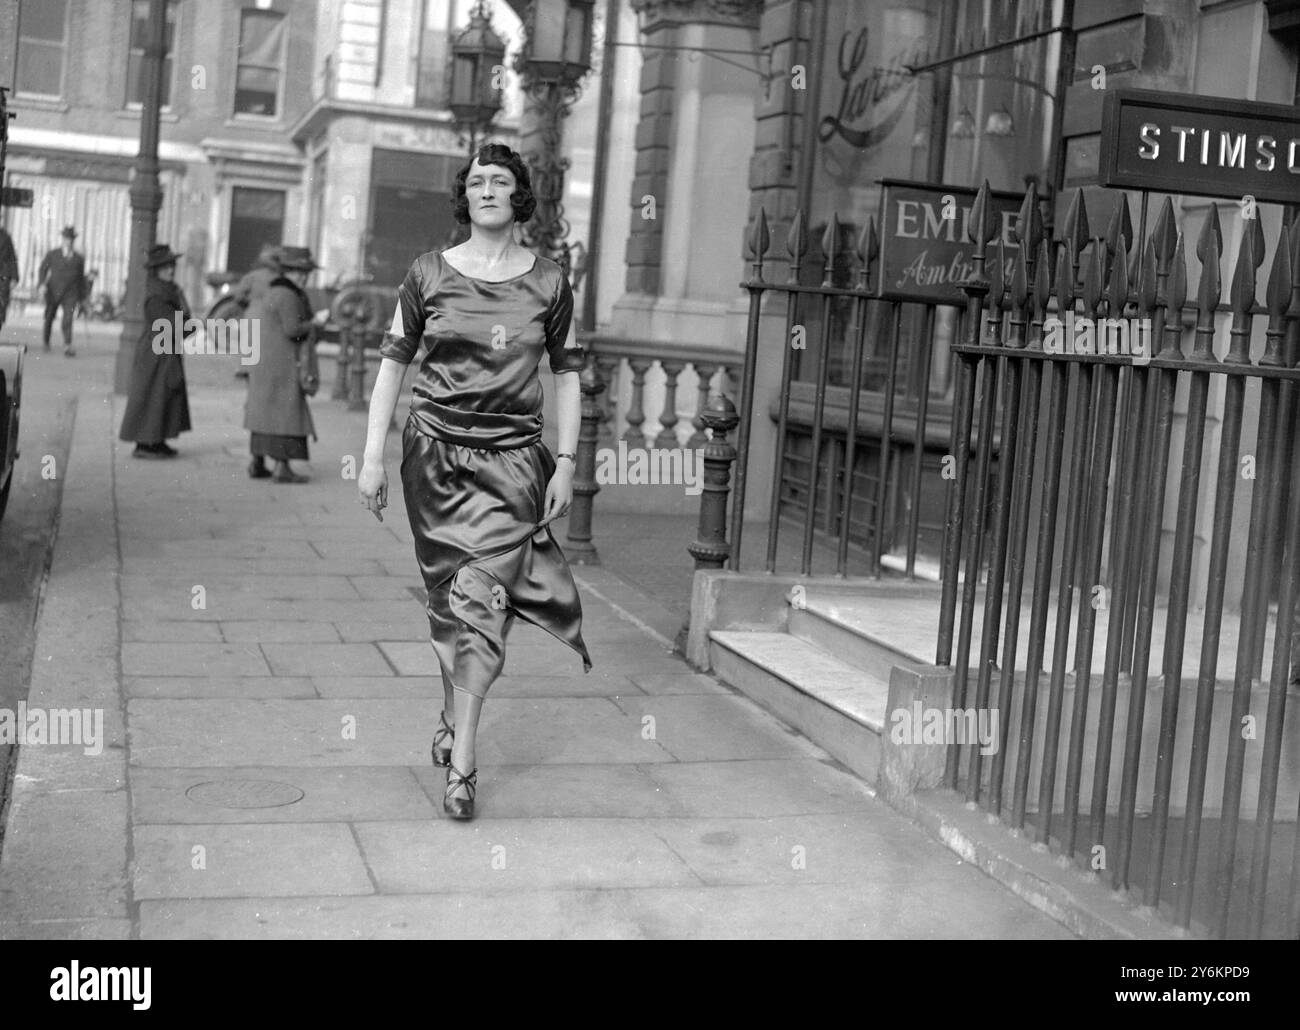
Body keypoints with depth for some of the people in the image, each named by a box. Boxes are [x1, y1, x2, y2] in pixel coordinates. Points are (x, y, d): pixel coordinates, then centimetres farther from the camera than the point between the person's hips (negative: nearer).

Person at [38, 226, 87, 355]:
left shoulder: (79, 259, 5)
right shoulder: (52, 255, 4)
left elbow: (81, 278, 12)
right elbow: (43, 269, 6)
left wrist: (82, 296, 14)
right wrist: (42, 283, -12)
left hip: (70, 294, -1)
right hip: (53, 292, 1)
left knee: (68, 319, -18)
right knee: (49, 318, 13)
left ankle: (67, 346, -25)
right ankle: (45, 340, 39)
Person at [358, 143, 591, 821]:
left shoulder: (548, 283, 3)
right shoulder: (430, 273, 2)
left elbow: (567, 373, 8)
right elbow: (393, 361, 5)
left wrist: (566, 463, 2)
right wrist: (373, 457, 0)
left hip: (511, 457, -1)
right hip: (435, 448, 1)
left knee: (482, 601, -9)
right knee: (447, 594, 7)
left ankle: (460, 763, -5)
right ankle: (452, 718, 30)